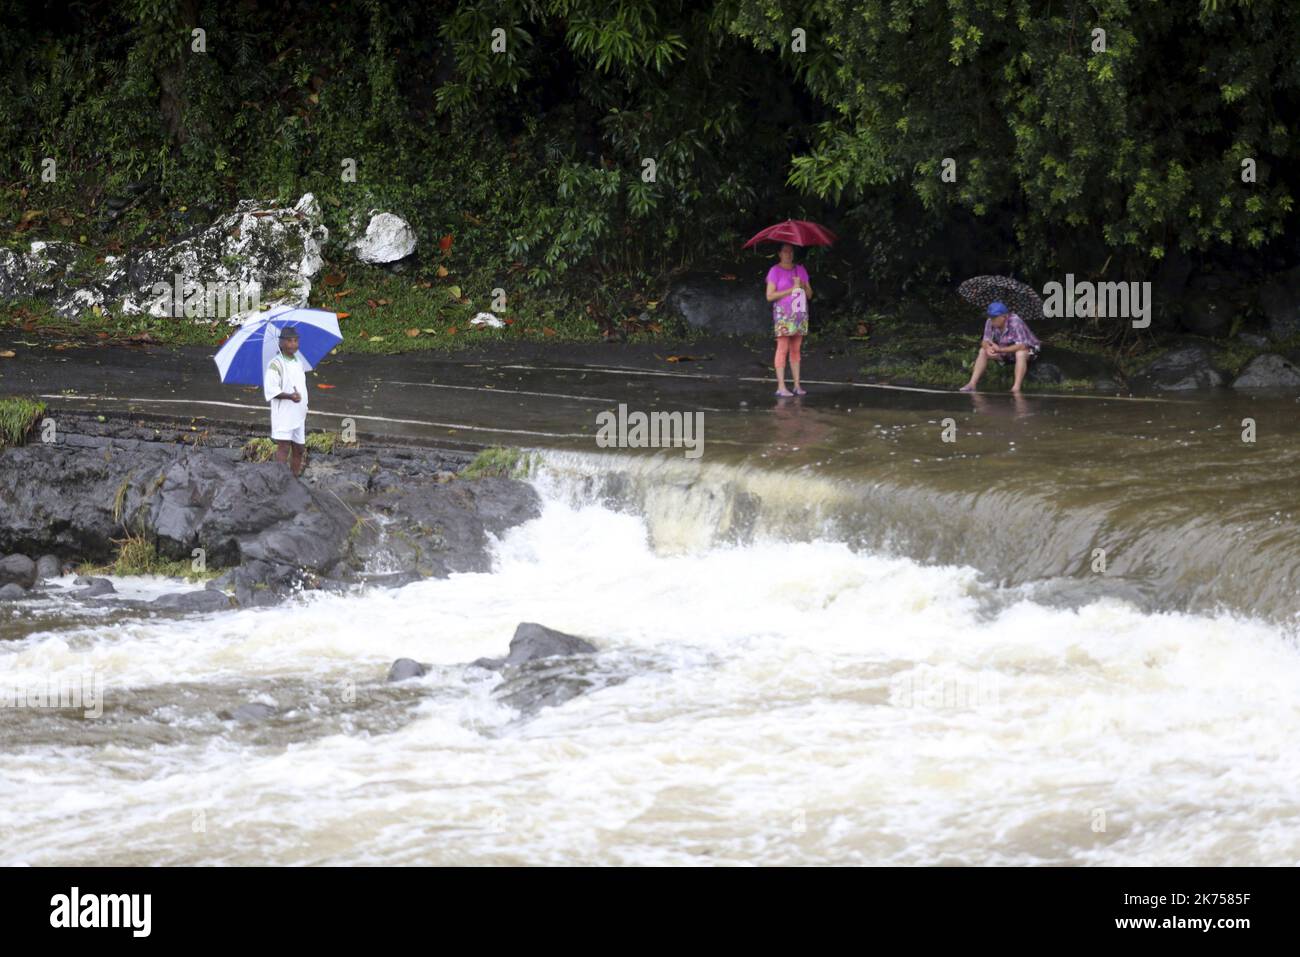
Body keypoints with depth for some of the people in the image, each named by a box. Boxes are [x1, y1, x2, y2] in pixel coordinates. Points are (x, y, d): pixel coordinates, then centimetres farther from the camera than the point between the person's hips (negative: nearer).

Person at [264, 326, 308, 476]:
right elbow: (271, 390, -18)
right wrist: (289, 396, -32)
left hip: (299, 414, 8)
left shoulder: (299, 362, 15)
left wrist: (305, 410, 22)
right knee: (283, 447, -15)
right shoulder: (275, 364, -10)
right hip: (283, 413, -8)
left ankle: (295, 478, 18)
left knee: (299, 450, 10)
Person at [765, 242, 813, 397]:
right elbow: (770, 296, -9)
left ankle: (797, 385, 5)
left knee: (796, 350, 5)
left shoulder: (800, 270, 14)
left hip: (799, 314, 5)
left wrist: (803, 286, -8)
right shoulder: (775, 271, -1)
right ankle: (781, 387, -9)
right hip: (783, 314, -5)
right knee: (783, 349, -8)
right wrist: (791, 290, -12)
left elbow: (809, 295, 14)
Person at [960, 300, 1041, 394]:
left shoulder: (1015, 322, -33)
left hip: (1027, 348, -6)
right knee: (983, 351, -7)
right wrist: (988, 348, -33)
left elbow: (1022, 346, -37)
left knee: (1020, 354, -38)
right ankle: (972, 384, -12)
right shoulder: (990, 322, -15)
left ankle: (1016, 389, -42)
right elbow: (985, 341, -8)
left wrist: (1000, 350, -37)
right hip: (1006, 351, 6)